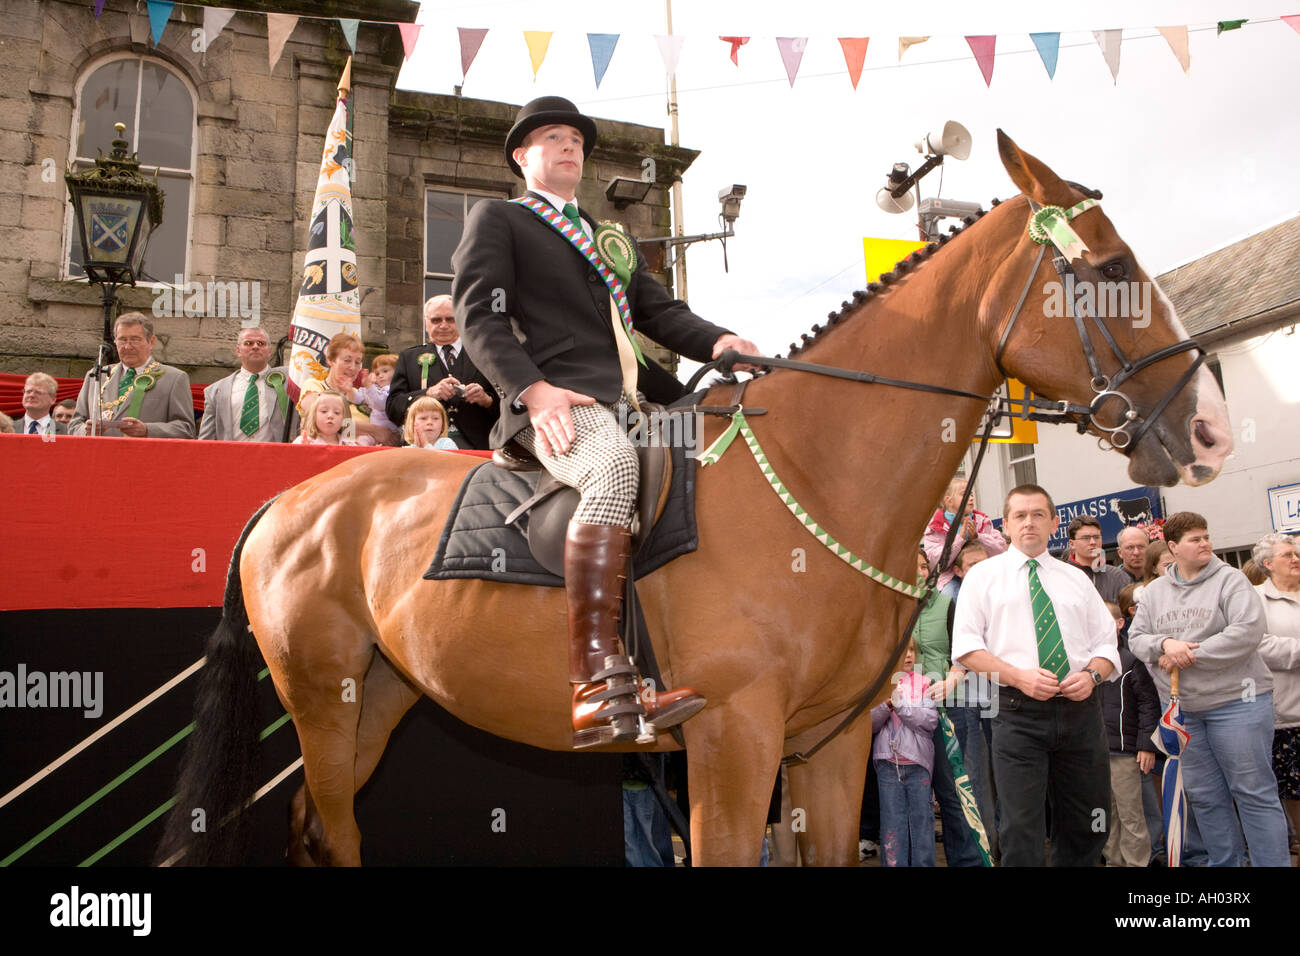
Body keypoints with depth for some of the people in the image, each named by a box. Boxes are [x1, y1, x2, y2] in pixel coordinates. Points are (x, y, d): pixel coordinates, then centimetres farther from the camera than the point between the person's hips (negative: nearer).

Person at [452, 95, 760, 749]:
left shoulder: (614, 241, 35)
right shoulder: (496, 219, 16)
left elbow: (660, 312, 23)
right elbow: (479, 317, 1)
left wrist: (716, 342, 0)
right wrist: (533, 388, -17)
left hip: (624, 405, 7)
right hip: (552, 402, -7)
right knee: (614, 464, -37)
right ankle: (597, 684, -43)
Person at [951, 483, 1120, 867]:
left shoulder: (1076, 579, 17)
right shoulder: (983, 576, 6)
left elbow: (1107, 645, 15)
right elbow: (966, 647, -2)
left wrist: (1091, 674, -7)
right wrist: (1018, 676, -16)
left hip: (1080, 710, 4)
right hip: (1019, 715, -4)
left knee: (1087, 827, 10)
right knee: (1021, 829, -7)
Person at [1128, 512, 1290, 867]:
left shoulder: (1230, 580, -4)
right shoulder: (1154, 591, 11)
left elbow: (1247, 631, -16)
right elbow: (1136, 637, 6)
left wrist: (1190, 655, -16)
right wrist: (1164, 644, -16)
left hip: (1235, 701, -5)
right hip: (1181, 708, 5)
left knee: (1254, 792, -2)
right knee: (1204, 796, 12)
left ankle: (1273, 861, 7)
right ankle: (1224, 862, 24)